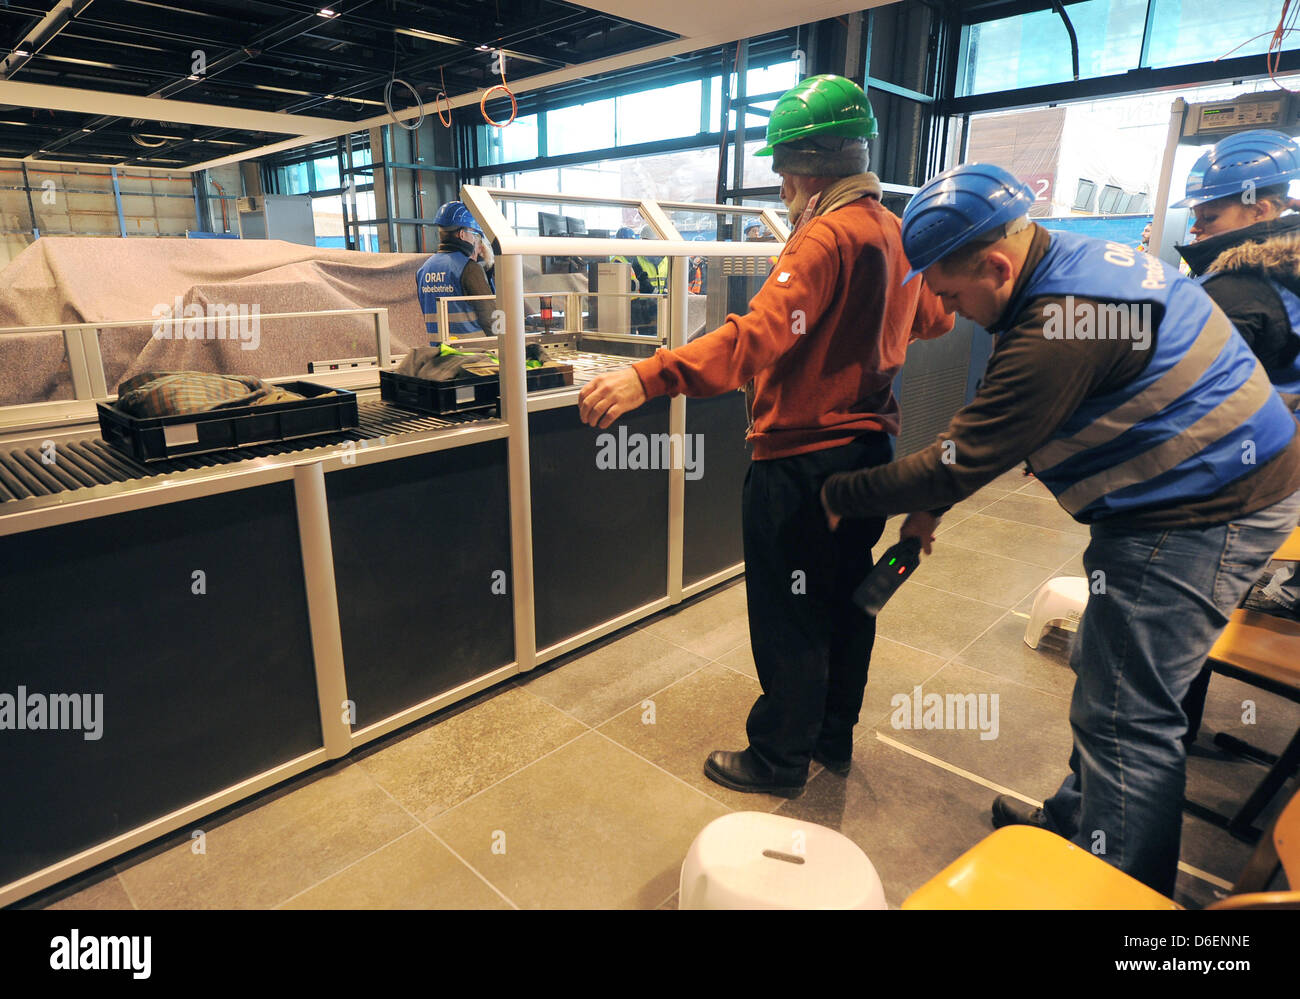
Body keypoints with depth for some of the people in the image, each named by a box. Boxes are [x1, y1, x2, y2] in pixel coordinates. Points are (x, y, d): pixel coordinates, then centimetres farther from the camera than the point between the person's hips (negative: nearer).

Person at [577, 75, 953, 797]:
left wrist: (647, 378, -46)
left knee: (789, 619, 6)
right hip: (870, 446, 10)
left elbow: (758, 338, -36)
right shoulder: (897, 231, 8)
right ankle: (835, 734, 39)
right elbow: (934, 317, 25)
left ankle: (780, 758, 25)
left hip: (804, 459, -9)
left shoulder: (828, 237, -20)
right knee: (847, 600, 20)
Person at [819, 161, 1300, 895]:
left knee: (1125, 717, -2)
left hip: (1198, 516, -11)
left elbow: (959, 464, -23)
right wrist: (933, 498, 9)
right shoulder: (1077, 262, 6)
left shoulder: (1061, 327, -28)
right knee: (1106, 679, 20)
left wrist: (839, 497, -11)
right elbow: (988, 433, 12)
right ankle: (1076, 824, 39)